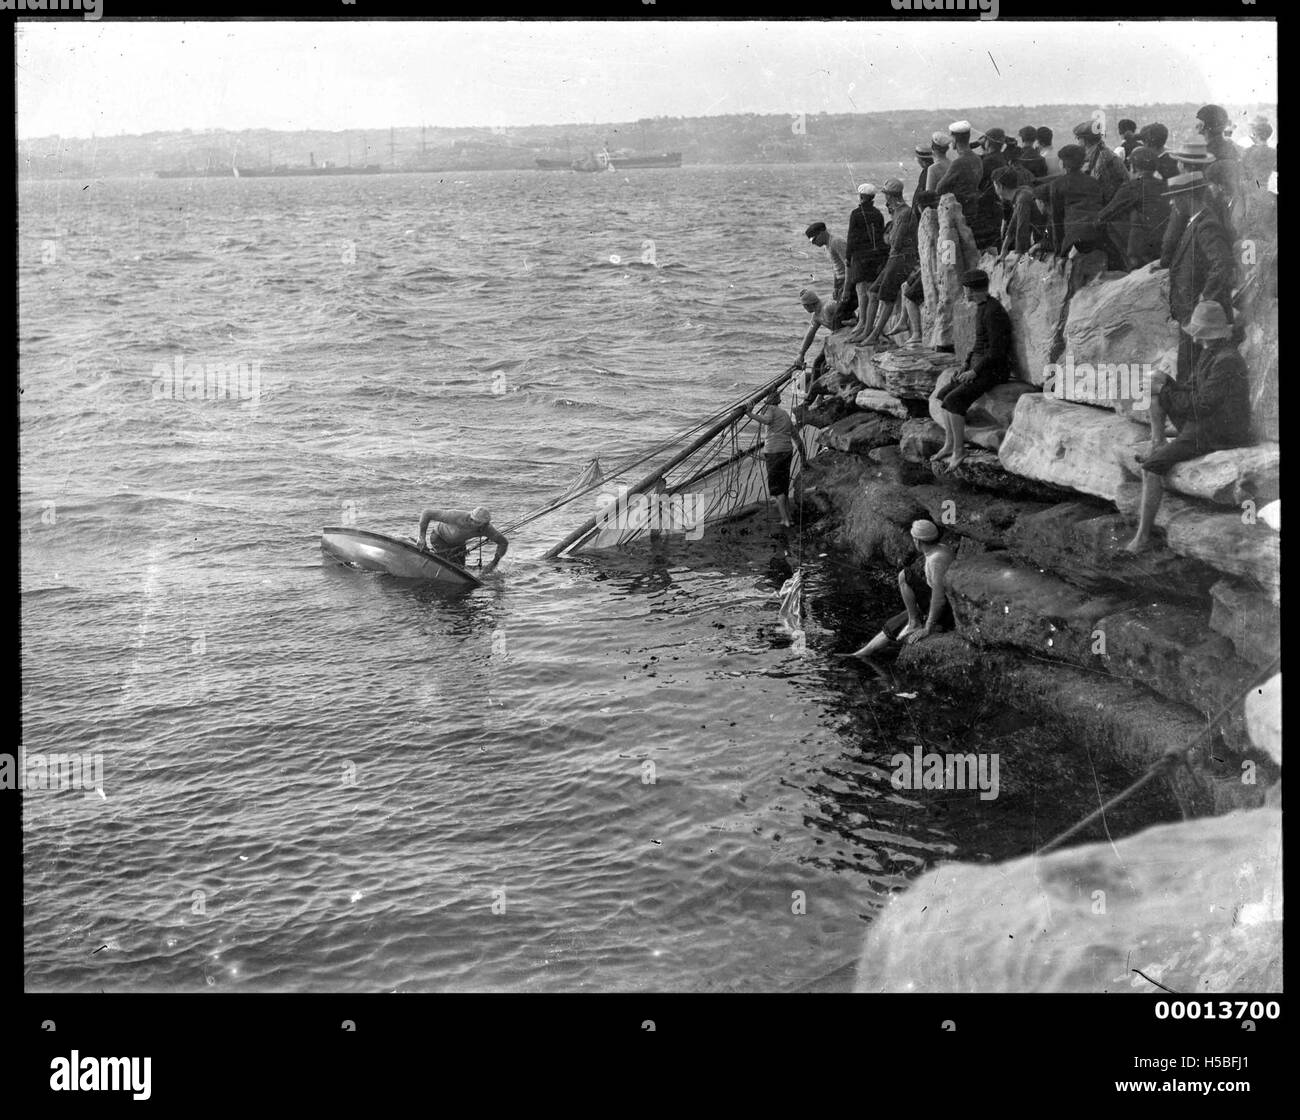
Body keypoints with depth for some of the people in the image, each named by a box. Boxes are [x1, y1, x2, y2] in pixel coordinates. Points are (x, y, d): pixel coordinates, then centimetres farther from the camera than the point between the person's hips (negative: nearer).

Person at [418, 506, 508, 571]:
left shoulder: (486, 528, -30)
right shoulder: (458, 516, -44)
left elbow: (504, 542, -16)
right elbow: (427, 513, -40)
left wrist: (493, 563, -24)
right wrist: (421, 536, -43)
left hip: (458, 542, 5)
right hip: (440, 537, -5)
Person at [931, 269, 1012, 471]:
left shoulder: (993, 313, -20)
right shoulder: (982, 309, 12)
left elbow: (996, 351, -22)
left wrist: (974, 372, -19)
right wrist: (965, 368, 9)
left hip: (993, 370, -10)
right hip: (978, 369, 10)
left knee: (953, 400, -23)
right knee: (942, 395, 3)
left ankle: (959, 449, -12)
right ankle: (949, 443, 6)